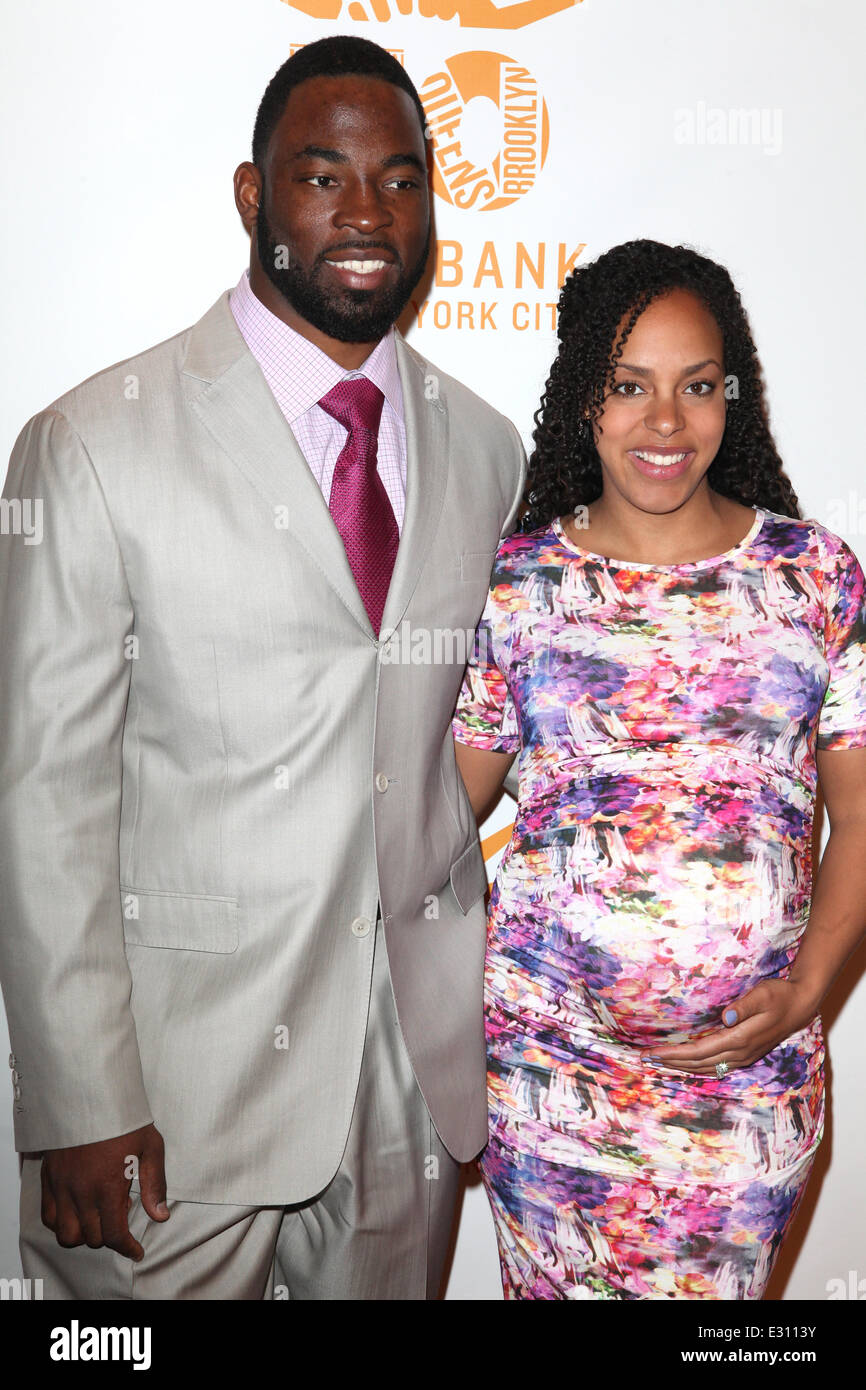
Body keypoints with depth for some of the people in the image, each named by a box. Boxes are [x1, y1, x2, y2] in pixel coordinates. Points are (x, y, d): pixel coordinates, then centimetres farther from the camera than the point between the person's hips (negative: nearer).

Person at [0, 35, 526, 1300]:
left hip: (419, 1053, 4)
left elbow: (476, 747, 10)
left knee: (392, 1282, 20)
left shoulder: (485, 447, 4)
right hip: (186, 1061, -4)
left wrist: (494, 1034, 11)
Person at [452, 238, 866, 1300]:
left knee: (712, 1287, 15)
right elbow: (453, 793, 4)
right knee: (549, 1283, 15)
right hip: (547, 1045, 0)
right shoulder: (518, 577, -2)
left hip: (750, 1058, 0)